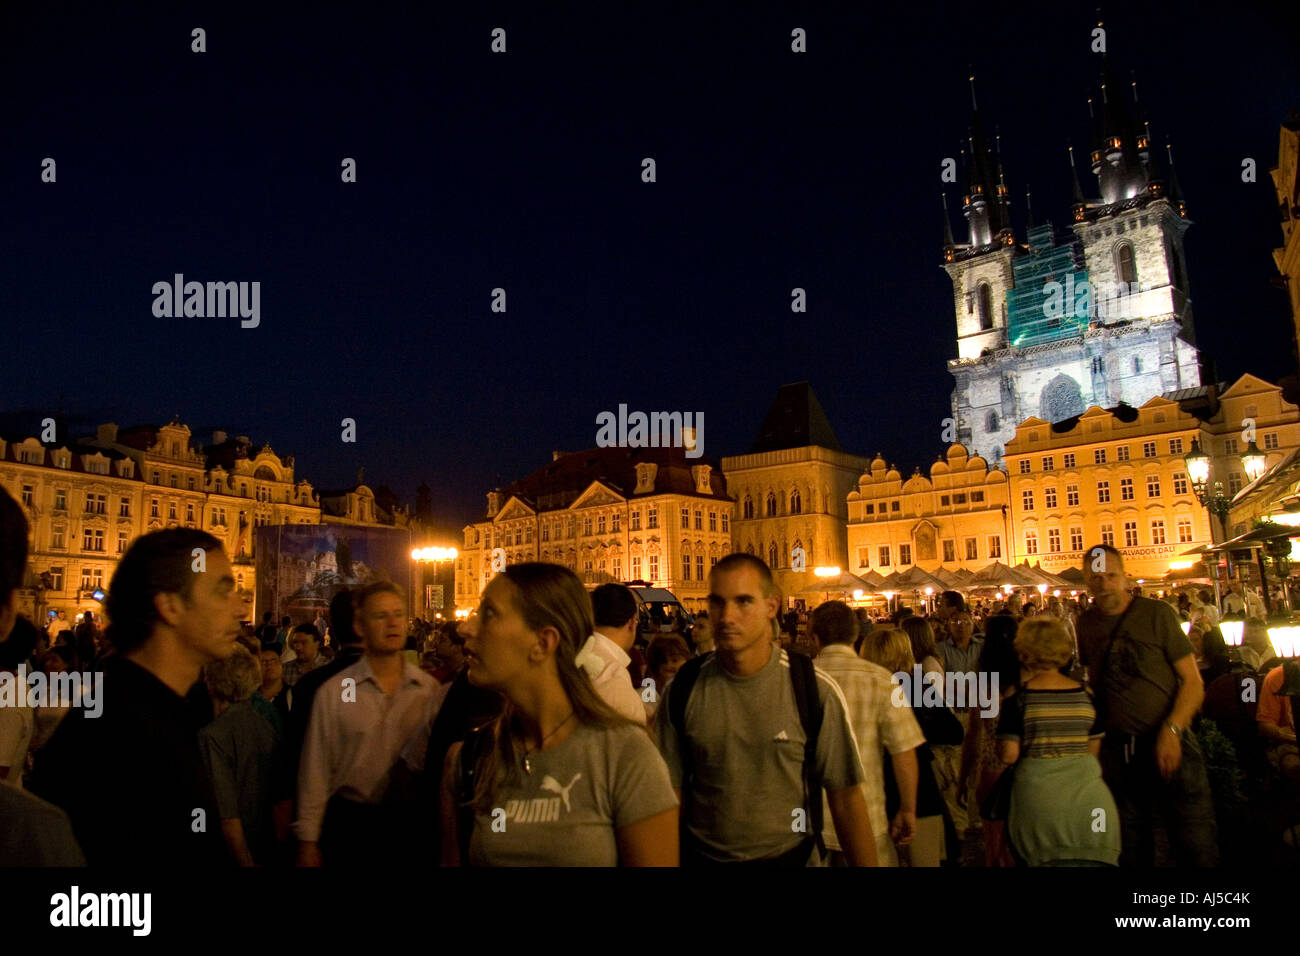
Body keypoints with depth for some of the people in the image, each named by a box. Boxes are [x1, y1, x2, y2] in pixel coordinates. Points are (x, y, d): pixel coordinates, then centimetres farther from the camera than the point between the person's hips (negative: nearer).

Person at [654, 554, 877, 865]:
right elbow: (670, 793, -4)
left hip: (792, 856, -1)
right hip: (703, 855, 2)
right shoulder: (683, 688, -8)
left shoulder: (814, 690, -13)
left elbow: (846, 799, -10)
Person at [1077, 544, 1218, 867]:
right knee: (1130, 850, 13)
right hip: (1117, 749, 4)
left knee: (1197, 848, -3)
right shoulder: (1086, 623, 6)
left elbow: (1193, 681, -7)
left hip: (1169, 742, -4)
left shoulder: (1156, 613, -6)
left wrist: (1172, 730, -19)